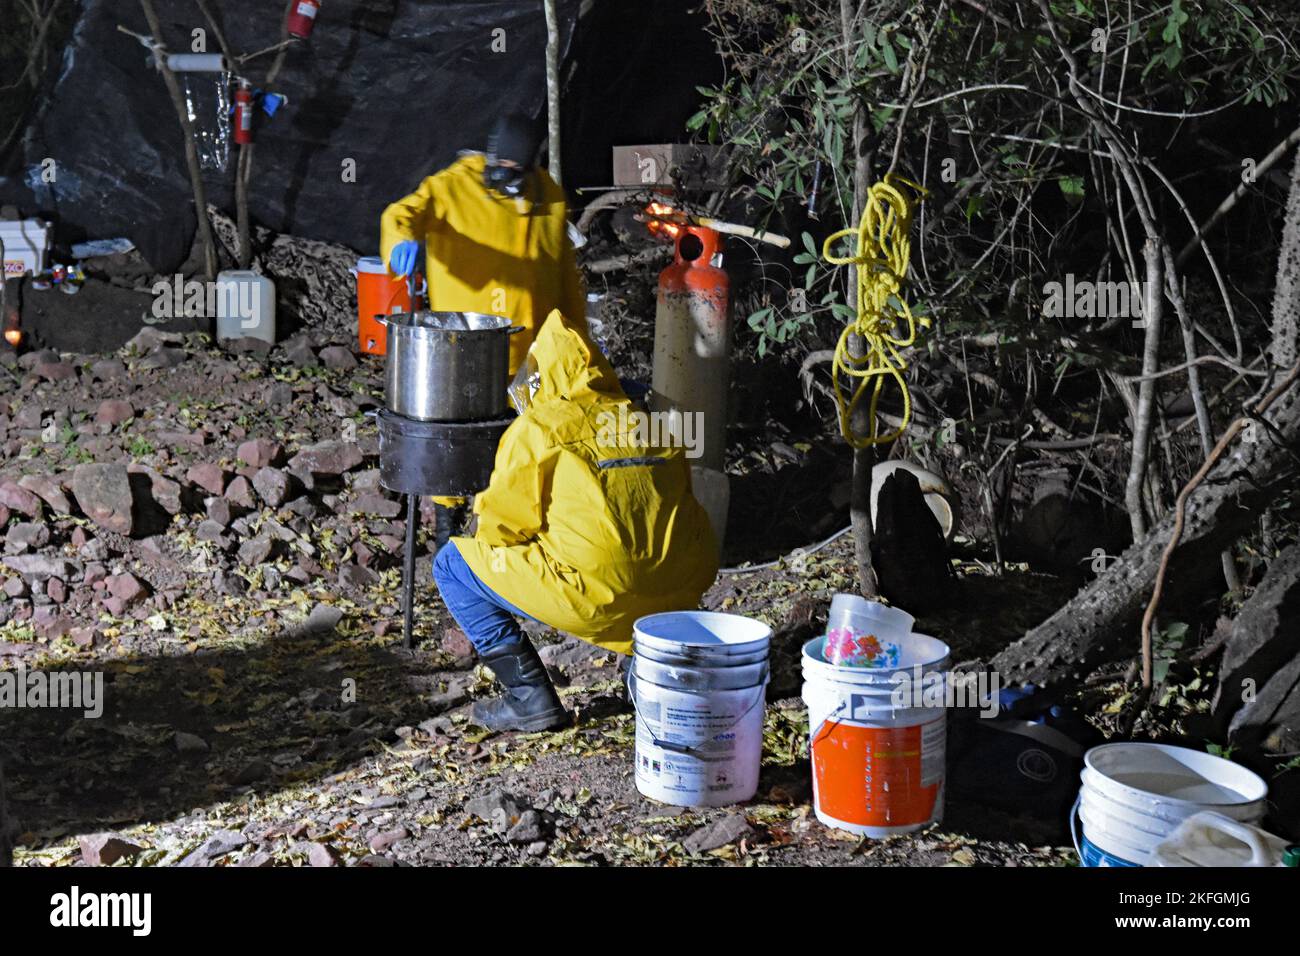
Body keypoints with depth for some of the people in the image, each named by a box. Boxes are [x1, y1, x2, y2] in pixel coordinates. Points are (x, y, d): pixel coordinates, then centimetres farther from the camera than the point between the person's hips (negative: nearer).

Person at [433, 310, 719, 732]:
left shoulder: (536, 429, 1)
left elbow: (502, 526, 1)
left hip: (596, 596, -6)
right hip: (677, 596, 6)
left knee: (453, 564, 12)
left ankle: (531, 697, 6)